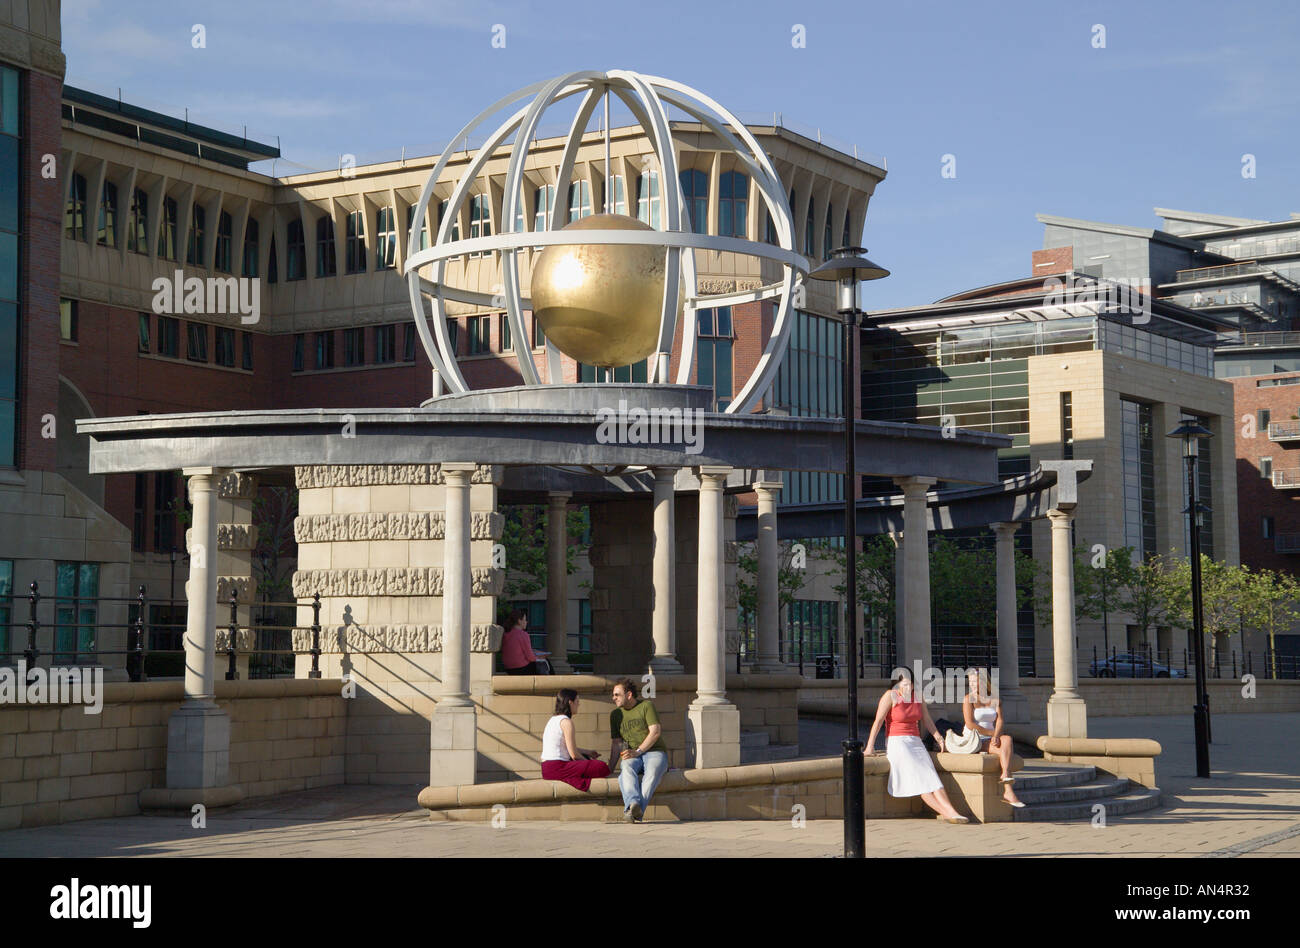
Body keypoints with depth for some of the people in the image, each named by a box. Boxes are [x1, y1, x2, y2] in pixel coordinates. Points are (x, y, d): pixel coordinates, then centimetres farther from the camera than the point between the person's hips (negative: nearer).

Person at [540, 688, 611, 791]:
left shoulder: (554, 719, 18)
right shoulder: (566, 721, -11)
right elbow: (574, 754, -11)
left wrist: (588, 753, 32)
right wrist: (587, 763, 7)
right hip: (555, 769, -10)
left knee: (585, 757, 34)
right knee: (603, 768, -18)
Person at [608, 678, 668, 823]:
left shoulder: (646, 706, 4)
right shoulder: (615, 714, 17)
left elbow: (655, 732, -7)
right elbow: (616, 742, 14)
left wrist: (638, 751, -17)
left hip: (654, 752, -3)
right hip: (633, 756, 3)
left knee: (653, 771, -37)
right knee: (626, 767, -34)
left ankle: (633, 812, -50)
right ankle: (633, 803, -58)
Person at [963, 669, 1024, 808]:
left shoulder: (995, 700, 12)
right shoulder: (968, 699, -2)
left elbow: (999, 721, 0)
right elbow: (970, 725, -12)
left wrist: (996, 736, -20)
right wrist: (991, 733, -12)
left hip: (990, 739, 5)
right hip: (974, 740, -5)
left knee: (1007, 739, -29)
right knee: (1005, 750, -27)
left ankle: (1005, 775, -45)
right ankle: (1008, 791, -38)